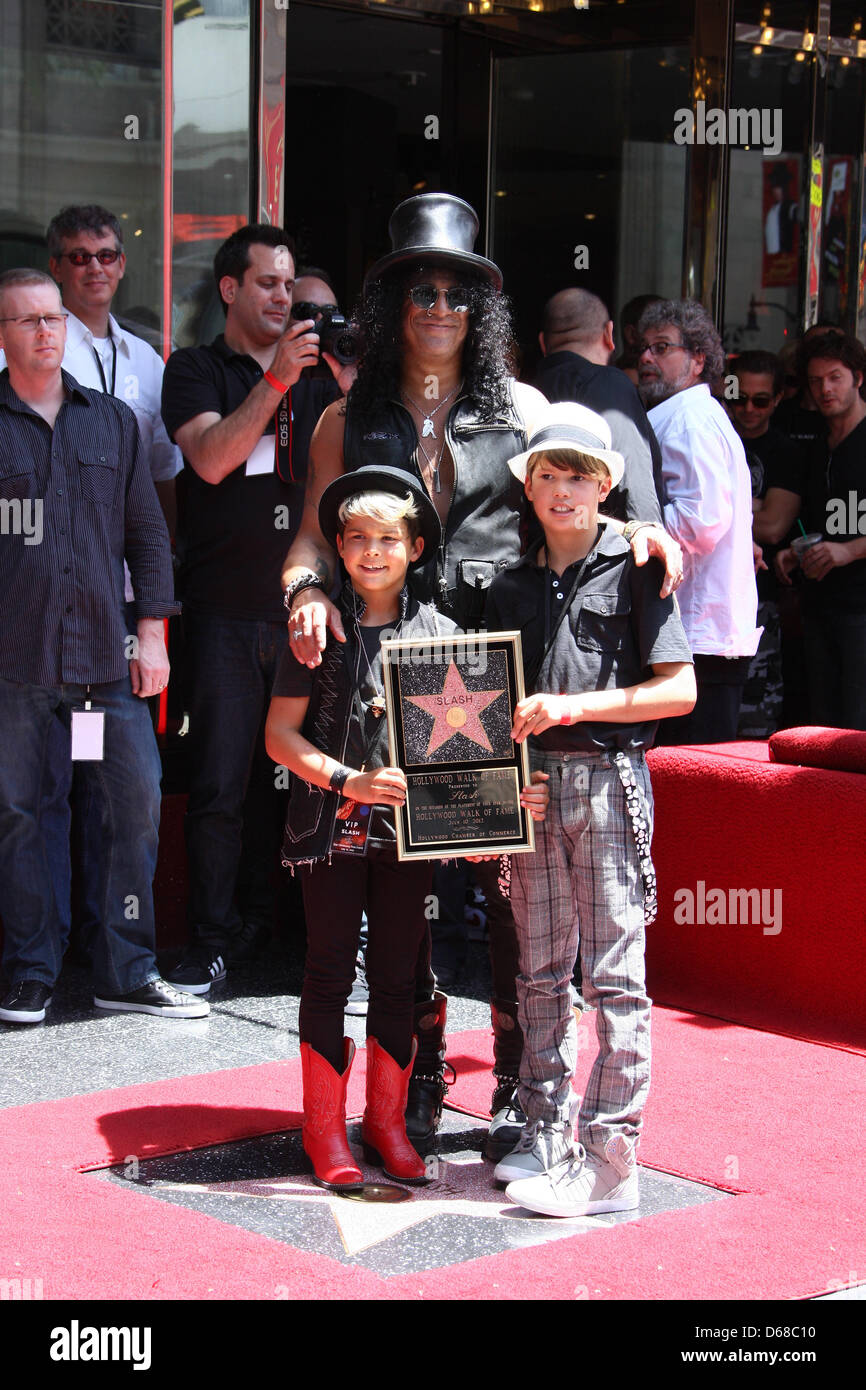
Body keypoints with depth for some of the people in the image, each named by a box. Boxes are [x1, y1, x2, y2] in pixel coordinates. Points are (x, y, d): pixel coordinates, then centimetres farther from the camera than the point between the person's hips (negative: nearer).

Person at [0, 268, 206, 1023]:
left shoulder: (113, 420, 13)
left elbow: (147, 530, 15)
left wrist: (152, 631, 7)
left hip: (107, 652, 2)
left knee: (137, 803, -1)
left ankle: (128, 972, 9)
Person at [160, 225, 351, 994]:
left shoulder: (314, 373, 15)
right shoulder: (196, 369, 6)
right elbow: (211, 459, -11)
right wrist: (276, 379, -17)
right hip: (227, 607, -3)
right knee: (222, 781, -3)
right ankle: (217, 936, 7)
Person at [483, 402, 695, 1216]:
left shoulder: (634, 572, -2)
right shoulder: (512, 587, 13)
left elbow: (680, 690, -6)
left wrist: (577, 705, -14)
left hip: (608, 778, -5)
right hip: (532, 782, 5)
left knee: (615, 976, -4)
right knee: (540, 973, 10)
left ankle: (608, 1162, -2)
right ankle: (546, 1134, 20)